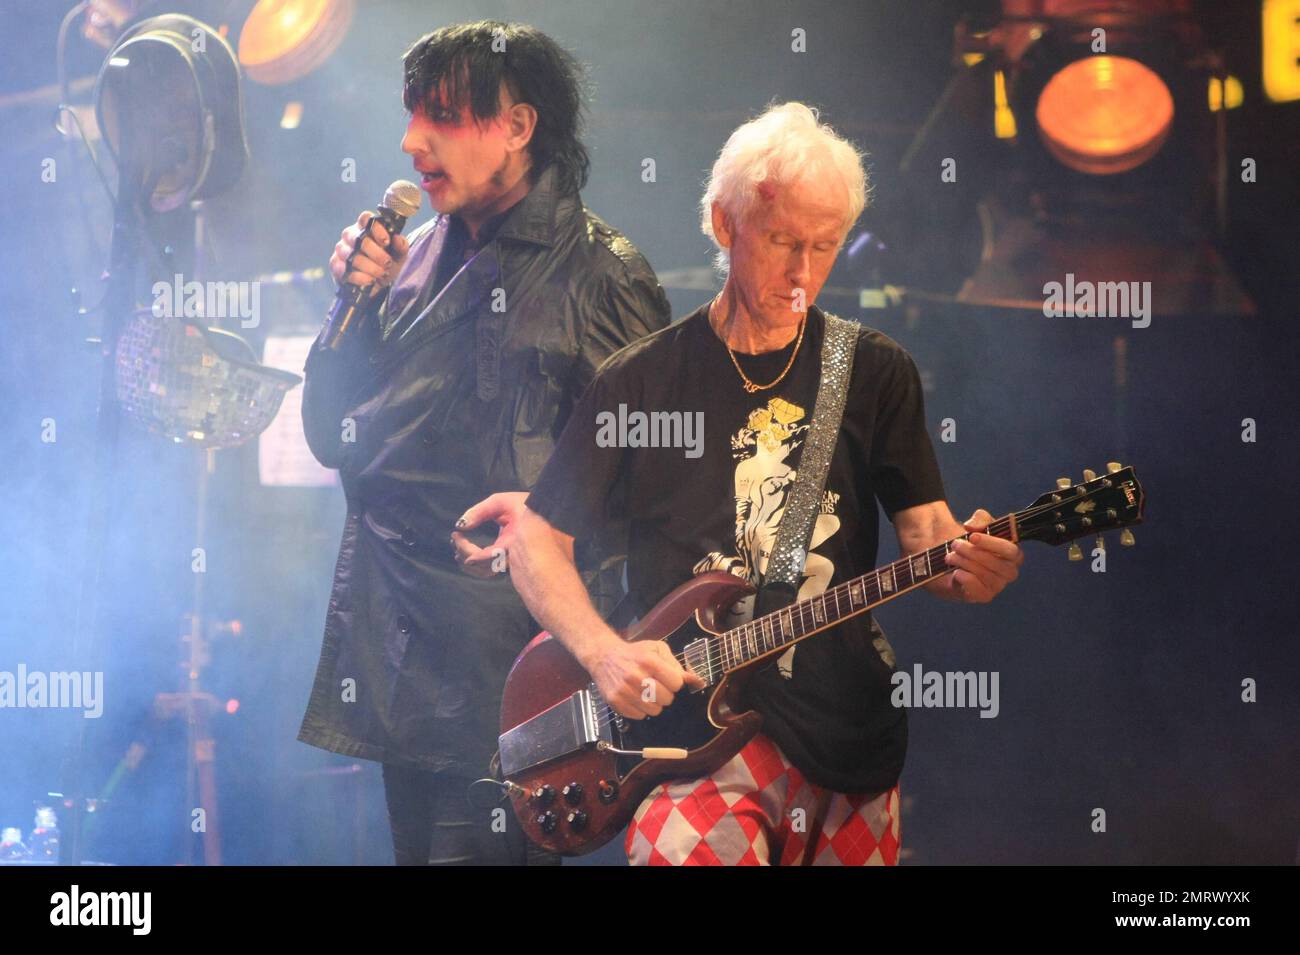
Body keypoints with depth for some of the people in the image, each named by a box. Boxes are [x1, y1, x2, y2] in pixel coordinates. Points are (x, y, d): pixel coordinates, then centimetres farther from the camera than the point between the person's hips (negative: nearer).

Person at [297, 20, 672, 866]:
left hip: (500, 652, -7)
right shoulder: (420, 257, 13)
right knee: (415, 841, 12)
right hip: (393, 637, 7)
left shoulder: (599, 273, -6)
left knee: (474, 844, -8)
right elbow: (332, 437, 15)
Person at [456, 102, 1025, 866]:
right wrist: (603, 652, -12)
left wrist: (968, 567, -21)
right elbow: (538, 536, 6)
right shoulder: (642, 380, 2)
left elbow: (925, 529, 3)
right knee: (687, 845, -26)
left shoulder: (876, 373, 7)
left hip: (849, 734, 3)